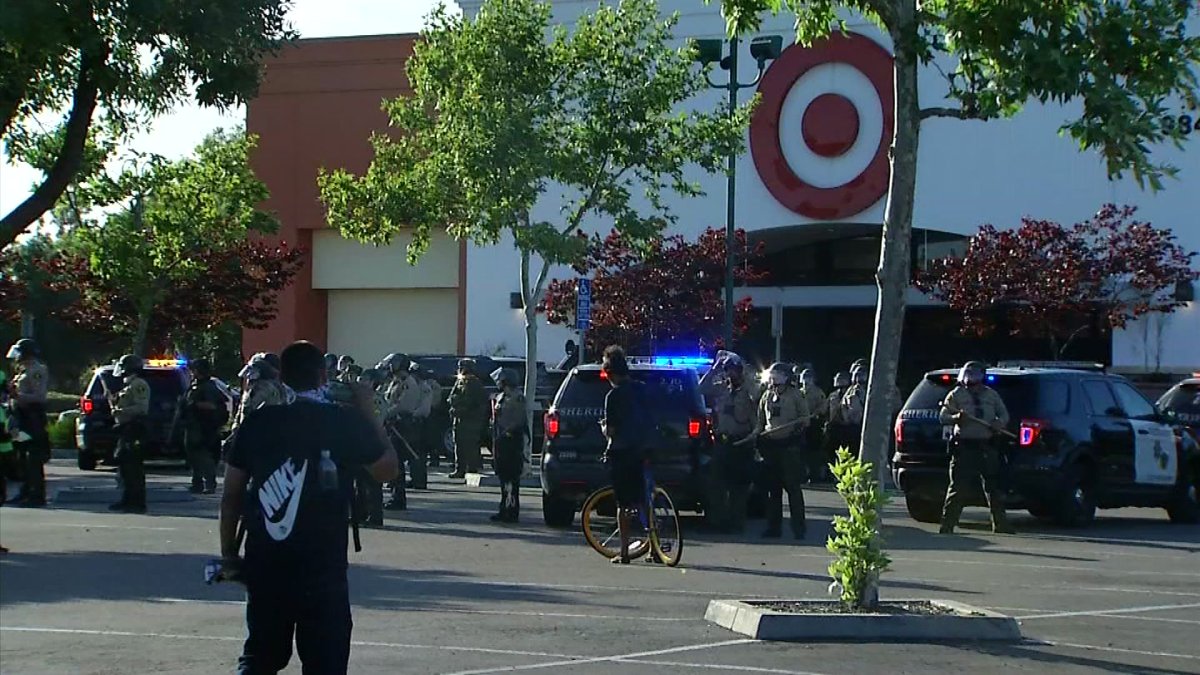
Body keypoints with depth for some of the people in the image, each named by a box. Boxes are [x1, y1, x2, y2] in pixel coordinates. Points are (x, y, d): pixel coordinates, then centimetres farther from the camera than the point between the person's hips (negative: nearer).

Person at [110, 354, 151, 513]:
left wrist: (122, 411, -27)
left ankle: (138, 503, -11)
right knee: (123, 464, 13)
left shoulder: (139, 385, -10)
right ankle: (127, 500, 19)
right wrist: (114, 403, 16)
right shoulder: (128, 386, 23)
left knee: (134, 467, -11)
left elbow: (142, 407, -21)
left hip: (134, 429, -11)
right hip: (126, 429, 11)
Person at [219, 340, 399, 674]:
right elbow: (388, 469, 9)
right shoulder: (346, 422, -4)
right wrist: (368, 412, 13)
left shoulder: (258, 423, 2)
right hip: (323, 566, -3)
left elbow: (231, 495, 3)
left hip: (265, 564, 3)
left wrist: (229, 554, 13)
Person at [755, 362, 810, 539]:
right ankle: (774, 526, 15)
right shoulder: (767, 395, 14)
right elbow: (760, 421, 18)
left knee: (792, 486, -6)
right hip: (770, 444, 5)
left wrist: (800, 424, -18)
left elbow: (805, 417, 2)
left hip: (790, 444, -5)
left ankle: (799, 527, -2)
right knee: (773, 488, 8)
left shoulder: (794, 394, 1)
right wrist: (757, 435, 5)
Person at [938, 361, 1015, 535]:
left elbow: (1004, 414, 20)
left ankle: (1000, 525, 17)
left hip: (987, 447, 4)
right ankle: (947, 525, -1)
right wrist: (956, 418, -20)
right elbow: (943, 417, 1)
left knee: (994, 487, 8)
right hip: (964, 447, -3)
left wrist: (999, 423, -3)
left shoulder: (992, 395, 15)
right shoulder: (956, 395, 5)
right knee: (958, 488, -6)